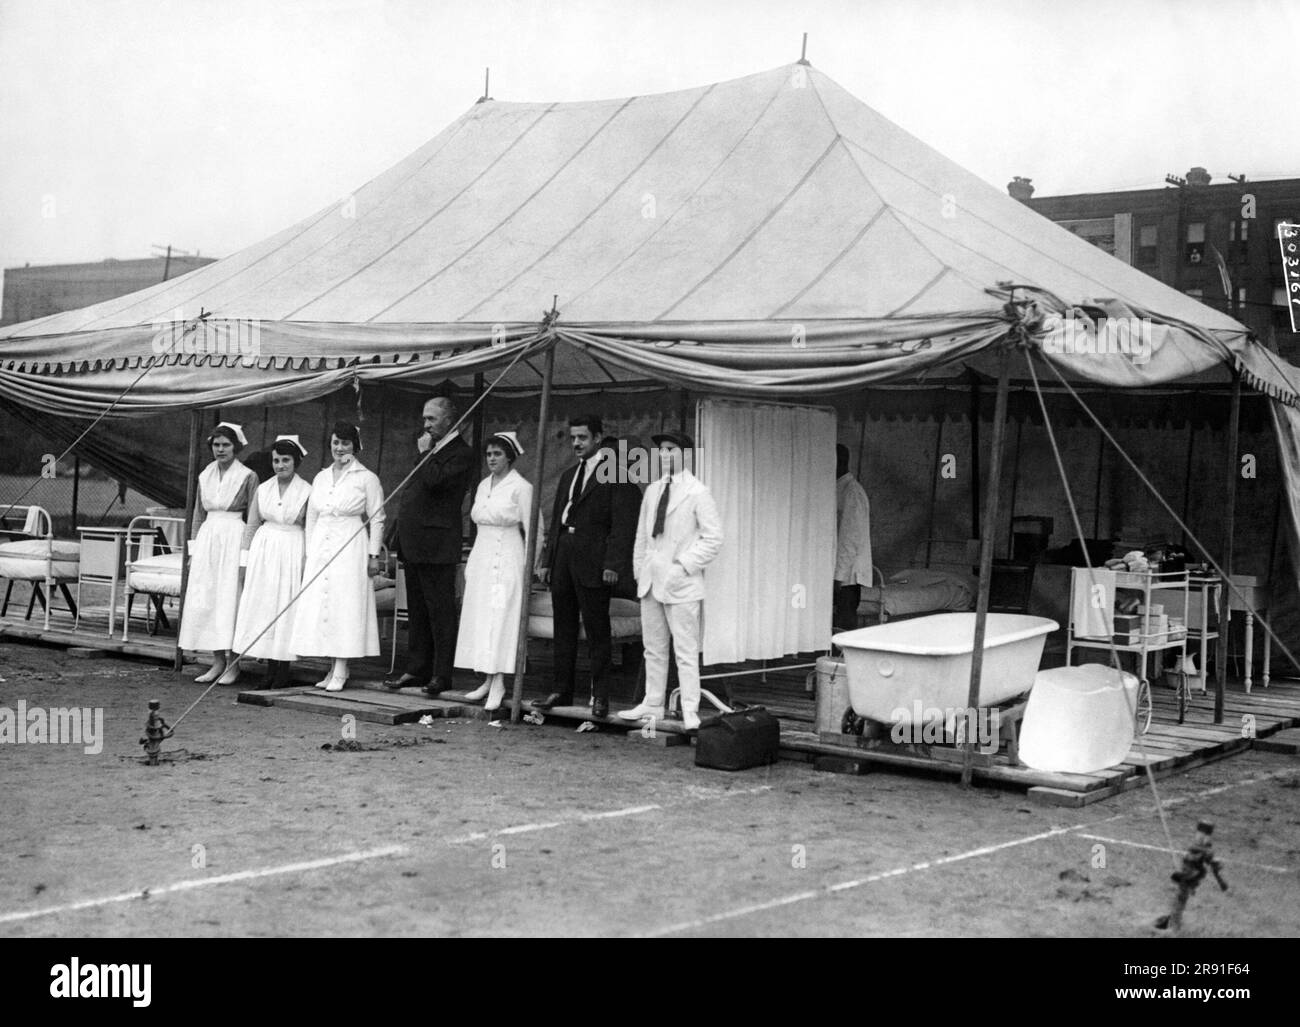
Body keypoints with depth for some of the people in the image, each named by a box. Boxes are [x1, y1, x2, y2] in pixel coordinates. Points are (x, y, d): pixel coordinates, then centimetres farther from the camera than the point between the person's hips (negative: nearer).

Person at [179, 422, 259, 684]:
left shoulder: (247, 477, -3)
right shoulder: (205, 475, 13)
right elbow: (198, 513, 18)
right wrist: (193, 548, 13)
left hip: (234, 537, -6)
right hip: (207, 537, 6)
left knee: (230, 598, -7)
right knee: (204, 600, 2)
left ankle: (233, 664, -1)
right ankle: (218, 661, 10)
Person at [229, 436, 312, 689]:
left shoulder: (307, 492, -4)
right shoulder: (262, 489, 7)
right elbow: (251, 527, 11)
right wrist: (245, 561, 6)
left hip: (292, 552, -4)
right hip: (264, 552, 4)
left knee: (286, 609, -4)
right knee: (263, 607, 3)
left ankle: (283, 670, 2)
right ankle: (270, 668, 10)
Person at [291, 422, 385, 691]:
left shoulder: (367, 479, -1)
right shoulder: (321, 478, 14)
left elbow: (377, 520, -2)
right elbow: (311, 517, 18)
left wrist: (374, 555, -6)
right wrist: (309, 554, 14)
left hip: (350, 549, -5)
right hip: (320, 547, 5)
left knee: (346, 605, -7)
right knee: (319, 605, 2)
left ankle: (341, 671, -4)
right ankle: (333, 668, 8)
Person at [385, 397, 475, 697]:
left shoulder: (461, 453, -9)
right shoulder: (429, 449, 19)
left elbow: (434, 481, -25)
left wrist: (425, 453, -10)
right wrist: (401, 536, 18)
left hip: (436, 545, -9)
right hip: (413, 543, 9)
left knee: (440, 611, -5)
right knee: (417, 611, 13)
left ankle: (441, 675, -1)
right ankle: (417, 669, 20)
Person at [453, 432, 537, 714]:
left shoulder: (521, 487, -7)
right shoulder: (484, 485, 14)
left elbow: (531, 530, -7)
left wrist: (528, 570, -10)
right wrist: (471, 564, 17)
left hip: (507, 558, -7)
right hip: (481, 554, 7)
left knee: (499, 618, -12)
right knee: (478, 617, 3)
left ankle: (498, 683, -14)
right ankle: (488, 680, 6)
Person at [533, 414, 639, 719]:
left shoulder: (616, 474, -5)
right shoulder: (568, 476, 20)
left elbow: (623, 523, -11)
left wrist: (613, 564, -18)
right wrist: (547, 560, 15)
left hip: (594, 564, -7)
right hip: (564, 562, 7)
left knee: (597, 630, -2)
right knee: (564, 628, 10)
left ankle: (600, 696, 3)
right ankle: (561, 690, 17)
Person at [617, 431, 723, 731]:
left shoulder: (698, 492, -6)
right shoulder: (653, 490, 13)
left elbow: (713, 539, -9)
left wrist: (684, 566, -14)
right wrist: (639, 569, 11)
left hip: (681, 583, -6)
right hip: (651, 581, 6)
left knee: (686, 651, -4)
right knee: (654, 648, 12)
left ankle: (690, 713, -1)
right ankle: (652, 705, 20)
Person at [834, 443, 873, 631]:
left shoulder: (851, 492, -13)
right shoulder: (838, 489, 16)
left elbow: (850, 538, -18)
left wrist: (838, 577, -21)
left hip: (846, 575, -9)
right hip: (836, 573, 9)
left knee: (843, 625, -8)